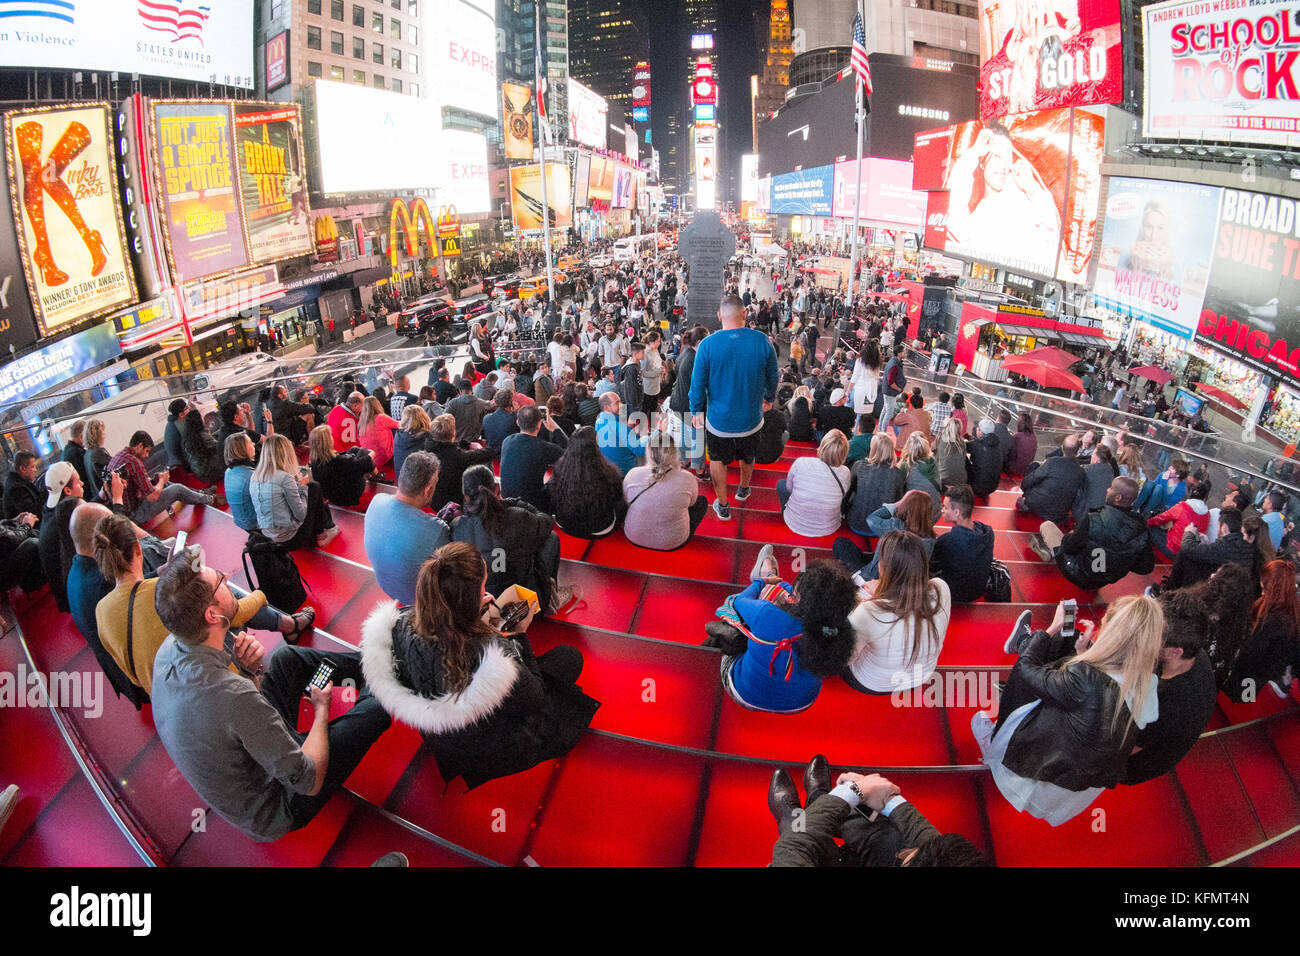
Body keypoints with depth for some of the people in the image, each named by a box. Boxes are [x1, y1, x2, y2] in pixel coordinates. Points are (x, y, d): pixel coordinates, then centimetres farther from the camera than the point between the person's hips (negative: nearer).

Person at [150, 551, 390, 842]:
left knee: (287, 656, 13)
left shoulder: (169, 649, -15)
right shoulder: (236, 698, -40)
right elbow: (310, 781, -29)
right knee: (375, 706, -3)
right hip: (275, 813, -7)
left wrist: (251, 672, -16)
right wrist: (321, 708, -12)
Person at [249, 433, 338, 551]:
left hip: (266, 536, 7)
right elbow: (301, 515, -15)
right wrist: (302, 486, -1)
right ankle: (327, 528, 29)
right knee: (314, 487, 9)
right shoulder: (285, 477, -21)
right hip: (290, 540, -7)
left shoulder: (254, 476, 1)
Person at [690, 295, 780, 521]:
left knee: (717, 460, 20)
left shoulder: (707, 345, -17)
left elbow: (698, 383, -10)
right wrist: (769, 397, 20)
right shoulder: (762, 341, -14)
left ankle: (723, 506, 28)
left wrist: (697, 411, 5)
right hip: (751, 418, 2)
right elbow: (773, 376, 0)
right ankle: (743, 490, 53)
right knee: (747, 457, 28)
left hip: (718, 420, -2)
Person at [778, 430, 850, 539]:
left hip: (795, 525, -1)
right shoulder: (845, 474, -20)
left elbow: (789, 488, -4)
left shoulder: (800, 463, -23)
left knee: (781, 483, 22)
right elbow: (843, 496, 0)